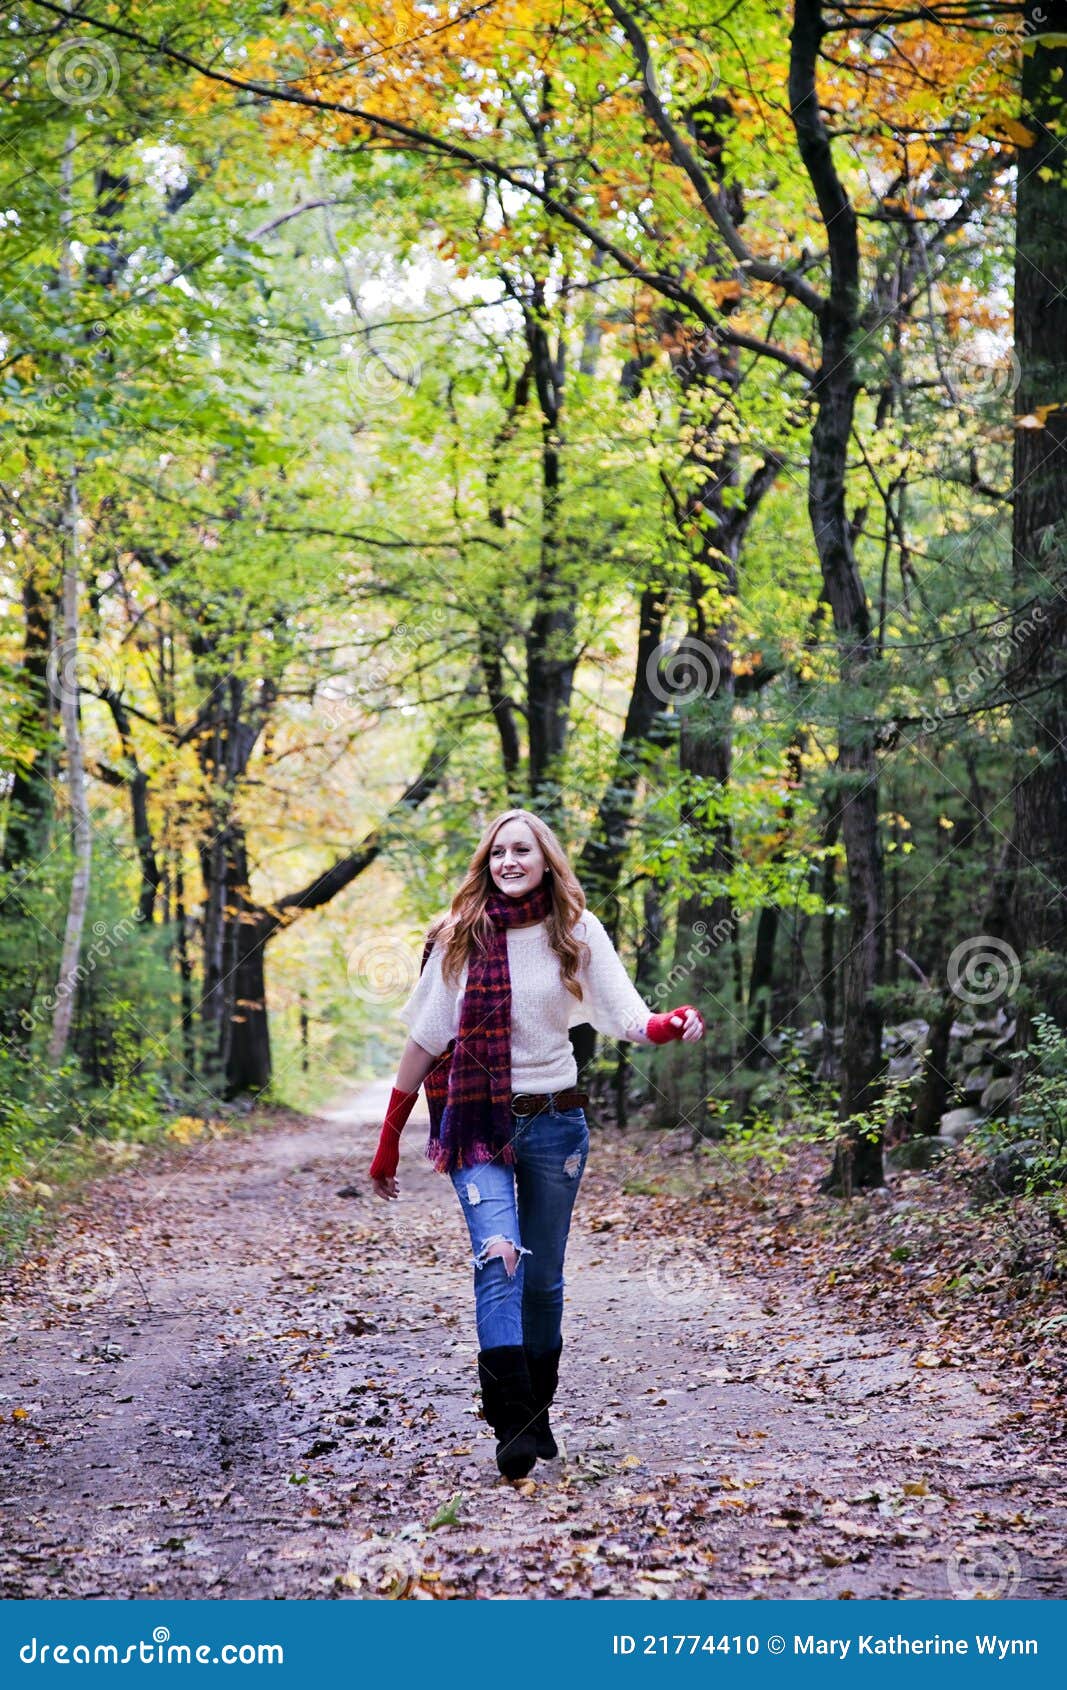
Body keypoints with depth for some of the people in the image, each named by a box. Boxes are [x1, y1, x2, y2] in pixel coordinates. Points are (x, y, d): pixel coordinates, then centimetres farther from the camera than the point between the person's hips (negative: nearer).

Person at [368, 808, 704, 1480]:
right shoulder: (460, 937, 0)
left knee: (544, 1275, 10)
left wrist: (672, 1025, -31)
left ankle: (538, 1413, 25)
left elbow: (626, 1016, -7)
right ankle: (513, 1424, -22)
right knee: (499, 1256, -19)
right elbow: (425, 1038, 4)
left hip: (555, 1122, 1)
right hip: (477, 1123, -1)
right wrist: (389, 1138, 6)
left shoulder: (578, 932, -1)